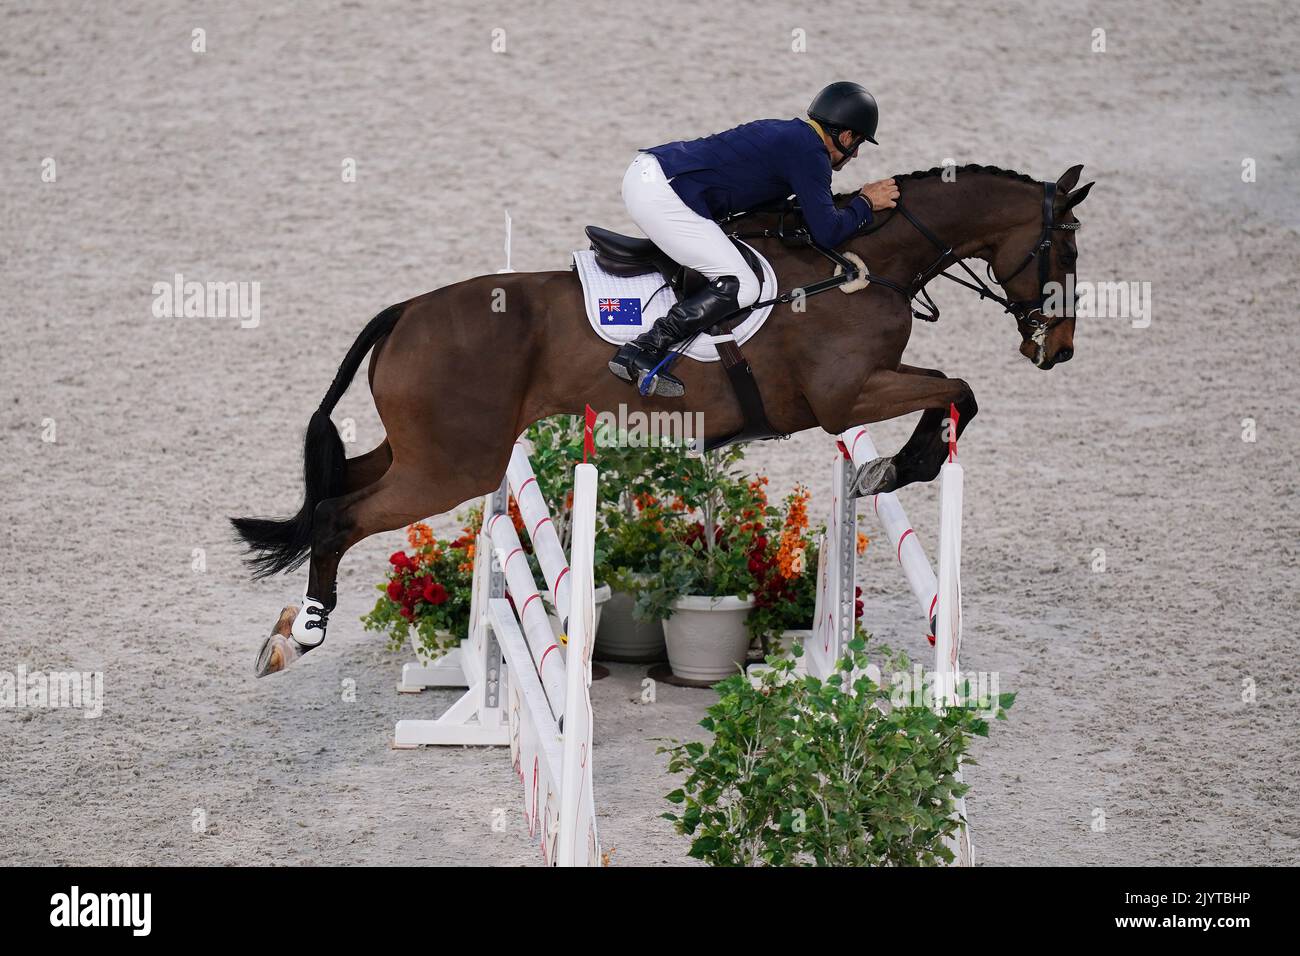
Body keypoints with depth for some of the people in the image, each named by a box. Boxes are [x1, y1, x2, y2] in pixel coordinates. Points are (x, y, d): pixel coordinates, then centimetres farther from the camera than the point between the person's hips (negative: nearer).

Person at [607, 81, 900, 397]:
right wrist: (865, 203, 7)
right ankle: (643, 351, -17)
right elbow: (827, 232, -9)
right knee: (741, 286, -10)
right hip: (660, 196, -10)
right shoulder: (810, 154, -6)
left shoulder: (784, 132, 22)